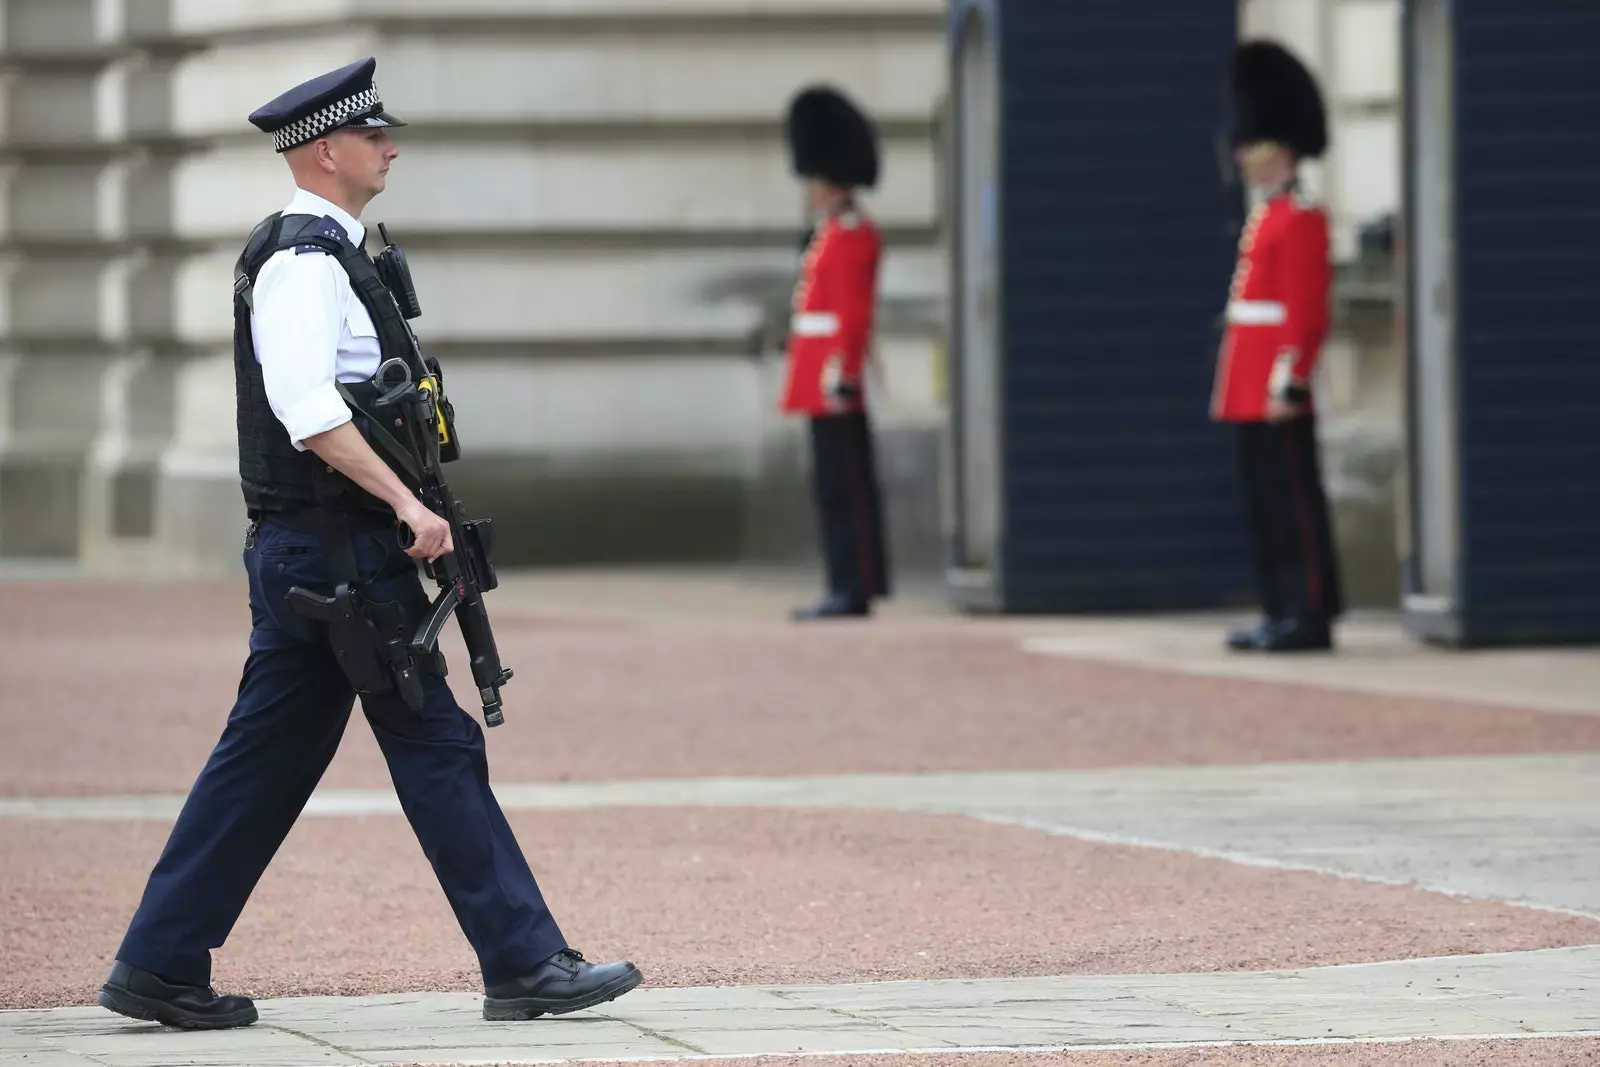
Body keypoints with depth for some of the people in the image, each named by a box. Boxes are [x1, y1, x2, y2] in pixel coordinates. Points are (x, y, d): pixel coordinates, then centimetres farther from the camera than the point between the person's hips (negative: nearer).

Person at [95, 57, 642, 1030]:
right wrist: (408, 505, -26)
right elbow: (310, 413, -26)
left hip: (304, 554, 10)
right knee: (436, 747, -6)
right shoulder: (305, 262, -15)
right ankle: (525, 965, -3)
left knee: (267, 759, 10)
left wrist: (401, 513, 22)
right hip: (337, 553, -10)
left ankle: (161, 967, 12)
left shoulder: (324, 254, 18)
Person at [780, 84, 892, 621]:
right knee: (833, 489, 10)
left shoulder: (851, 234, -12)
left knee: (846, 488, -8)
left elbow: (856, 314, -19)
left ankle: (857, 589, -8)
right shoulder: (833, 233, 19)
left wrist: (843, 375, -23)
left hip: (833, 382, -10)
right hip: (823, 383, 10)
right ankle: (847, 589, 13)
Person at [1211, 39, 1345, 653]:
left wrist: (1291, 384, -21)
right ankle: (1283, 611, 14)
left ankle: (1311, 615, -5)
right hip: (1250, 393, 10)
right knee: (1265, 505, 10)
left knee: (1294, 502, -7)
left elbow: (1308, 312, -17)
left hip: (1277, 393, -10)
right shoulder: (1264, 217, 19)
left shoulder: (1302, 220, -11)